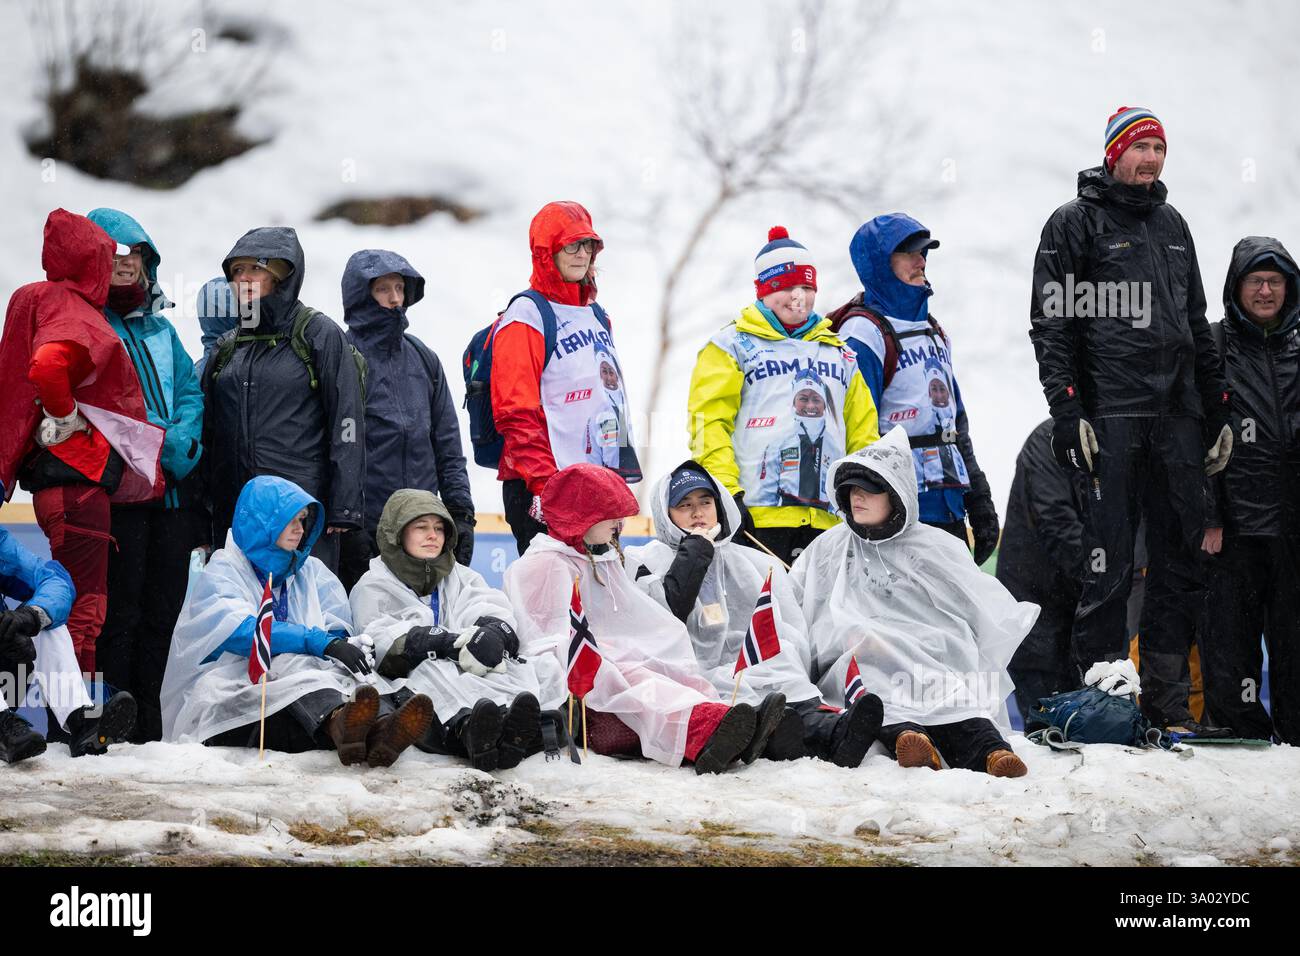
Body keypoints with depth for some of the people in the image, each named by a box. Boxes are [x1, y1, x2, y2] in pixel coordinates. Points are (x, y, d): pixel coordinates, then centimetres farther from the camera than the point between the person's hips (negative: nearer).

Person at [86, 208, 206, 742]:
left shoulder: (159, 328, 20)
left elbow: (189, 392, 14)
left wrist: (183, 439, -7)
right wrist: (160, 442, -18)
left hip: (172, 492, 6)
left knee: (161, 615, 8)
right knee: (118, 615, -8)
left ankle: (147, 733, 15)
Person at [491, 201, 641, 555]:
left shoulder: (596, 316, 18)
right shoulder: (526, 316, -8)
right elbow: (516, 412, -15)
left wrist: (623, 478, 19)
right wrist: (542, 483, -22)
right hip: (546, 492, -9)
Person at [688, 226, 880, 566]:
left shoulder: (839, 353, 22)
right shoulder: (733, 346, 6)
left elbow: (863, 433, 21)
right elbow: (708, 423, -3)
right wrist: (726, 493, -14)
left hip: (826, 521, 5)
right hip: (758, 519, -5)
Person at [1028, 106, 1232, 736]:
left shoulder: (1172, 225, 20)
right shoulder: (1075, 223, 2)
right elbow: (1052, 323, -4)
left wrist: (1219, 410, 19)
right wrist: (1067, 413, -12)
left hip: (1178, 417, 6)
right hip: (1111, 416, -6)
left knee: (1182, 564, 4)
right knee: (1107, 566, -8)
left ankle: (1168, 702, 8)